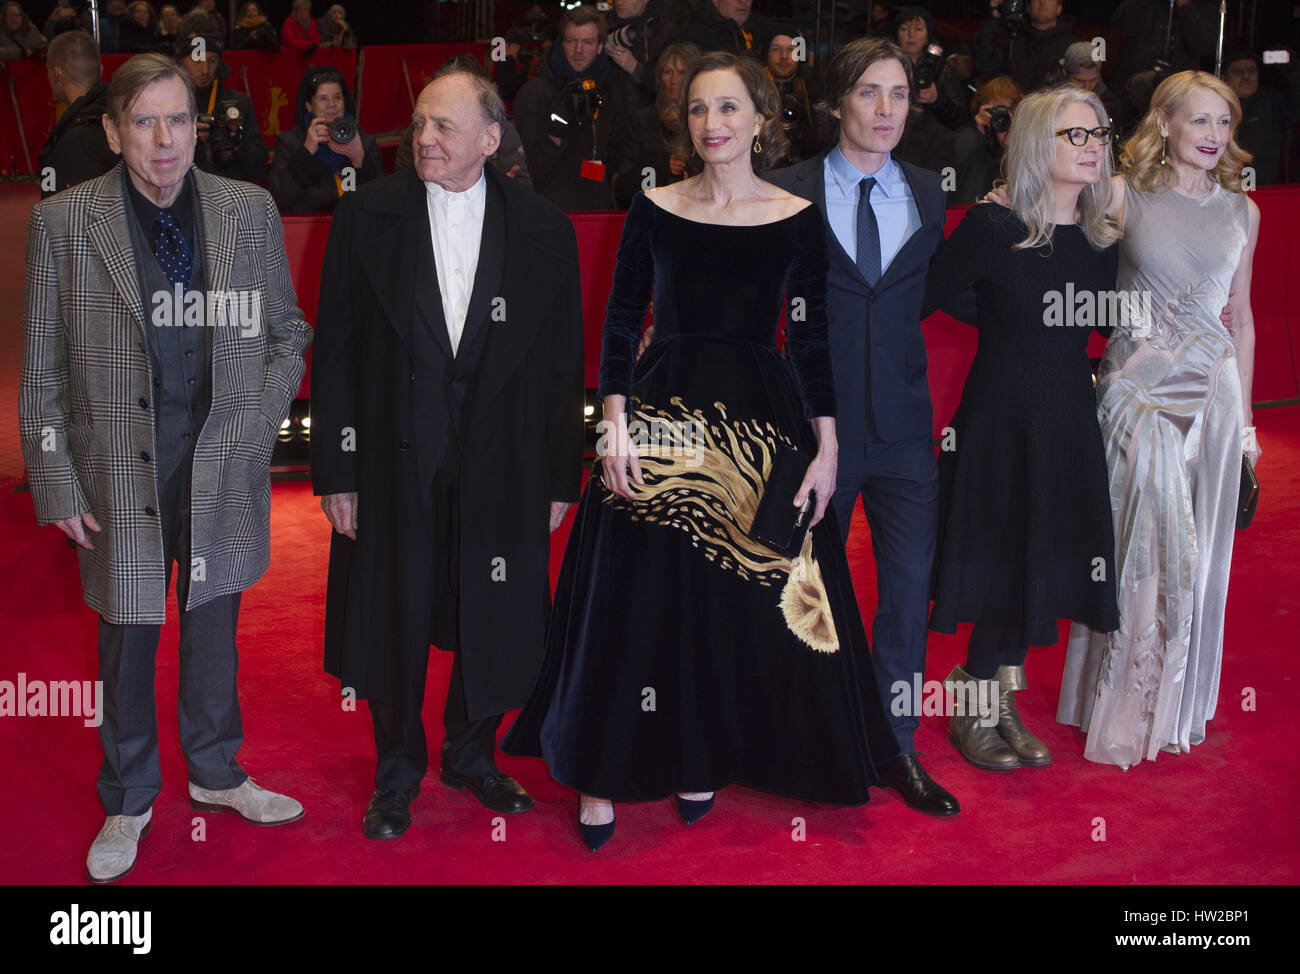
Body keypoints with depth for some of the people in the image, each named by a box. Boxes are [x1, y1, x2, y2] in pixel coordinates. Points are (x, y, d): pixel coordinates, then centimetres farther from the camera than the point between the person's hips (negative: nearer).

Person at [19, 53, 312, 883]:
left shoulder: (252, 211, 0)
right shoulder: (62, 222, -5)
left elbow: (288, 331, 10)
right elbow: (43, 371, -2)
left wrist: (260, 421, -2)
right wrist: (57, 485, -5)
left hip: (224, 467, 2)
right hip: (120, 469, -1)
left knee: (214, 627, 16)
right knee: (127, 637, 11)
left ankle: (216, 773, 38)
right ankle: (129, 800, 32)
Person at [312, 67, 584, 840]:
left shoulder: (544, 228, -1)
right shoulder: (367, 216, -1)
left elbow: (563, 363, 2)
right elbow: (336, 350, -1)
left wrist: (561, 477, 1)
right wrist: (337, 471, -5)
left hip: (501, 465, 1)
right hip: (393, 463, 0)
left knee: (492, 623, 13)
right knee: (395, 622, 12)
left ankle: (472, 755, 38)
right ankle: (398, 773, 33)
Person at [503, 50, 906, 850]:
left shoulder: (798, 219, 0)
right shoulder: (655, 209, 2)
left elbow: (813, 337, 0)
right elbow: (621, 323, 2)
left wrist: (826, 449, -5)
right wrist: (616, 426, -8)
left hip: (759, 420, 0)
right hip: (662, 410, 0)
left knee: (745, 597, 7)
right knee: (635, 593, 3)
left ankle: (702, 758, 26)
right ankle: (604, 771, 16)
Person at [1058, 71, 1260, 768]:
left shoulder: (1241, 211, 9)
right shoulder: (1125, 196, -1)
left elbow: (1241, 318, 14)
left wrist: (1244, 412, 14)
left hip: (1211, 391, 4)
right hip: (1137, 386, -3)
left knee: (1196, 552, 10)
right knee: (1140, 544, -3)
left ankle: (1178, 705, 27)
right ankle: (1121, 708, 15)